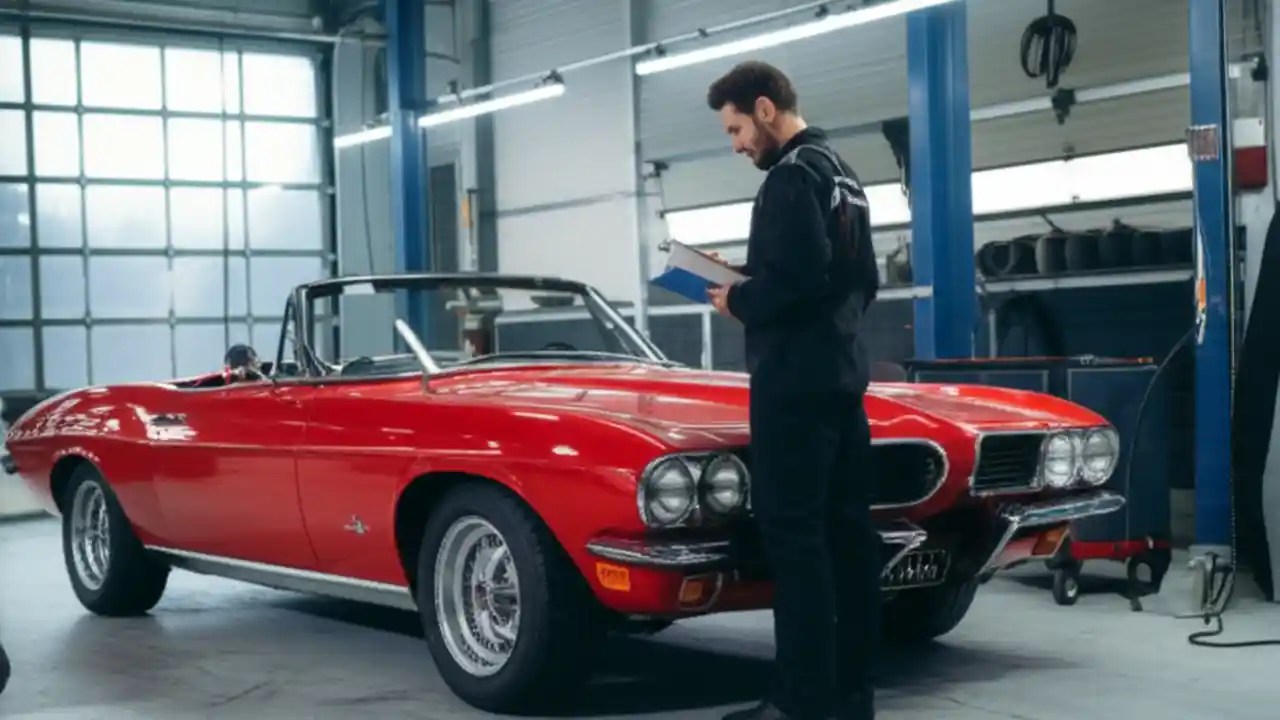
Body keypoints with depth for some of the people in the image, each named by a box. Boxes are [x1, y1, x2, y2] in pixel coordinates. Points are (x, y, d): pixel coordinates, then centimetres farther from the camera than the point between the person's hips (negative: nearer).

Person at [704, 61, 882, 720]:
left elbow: (798, 276, -24)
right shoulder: (842, 174, 19)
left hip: (795, 381, -10)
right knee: (846, 528, 9)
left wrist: (739, 300, -7)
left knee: (794, 536, -9)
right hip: (843, 373, 10)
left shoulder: (793, 175, -11)